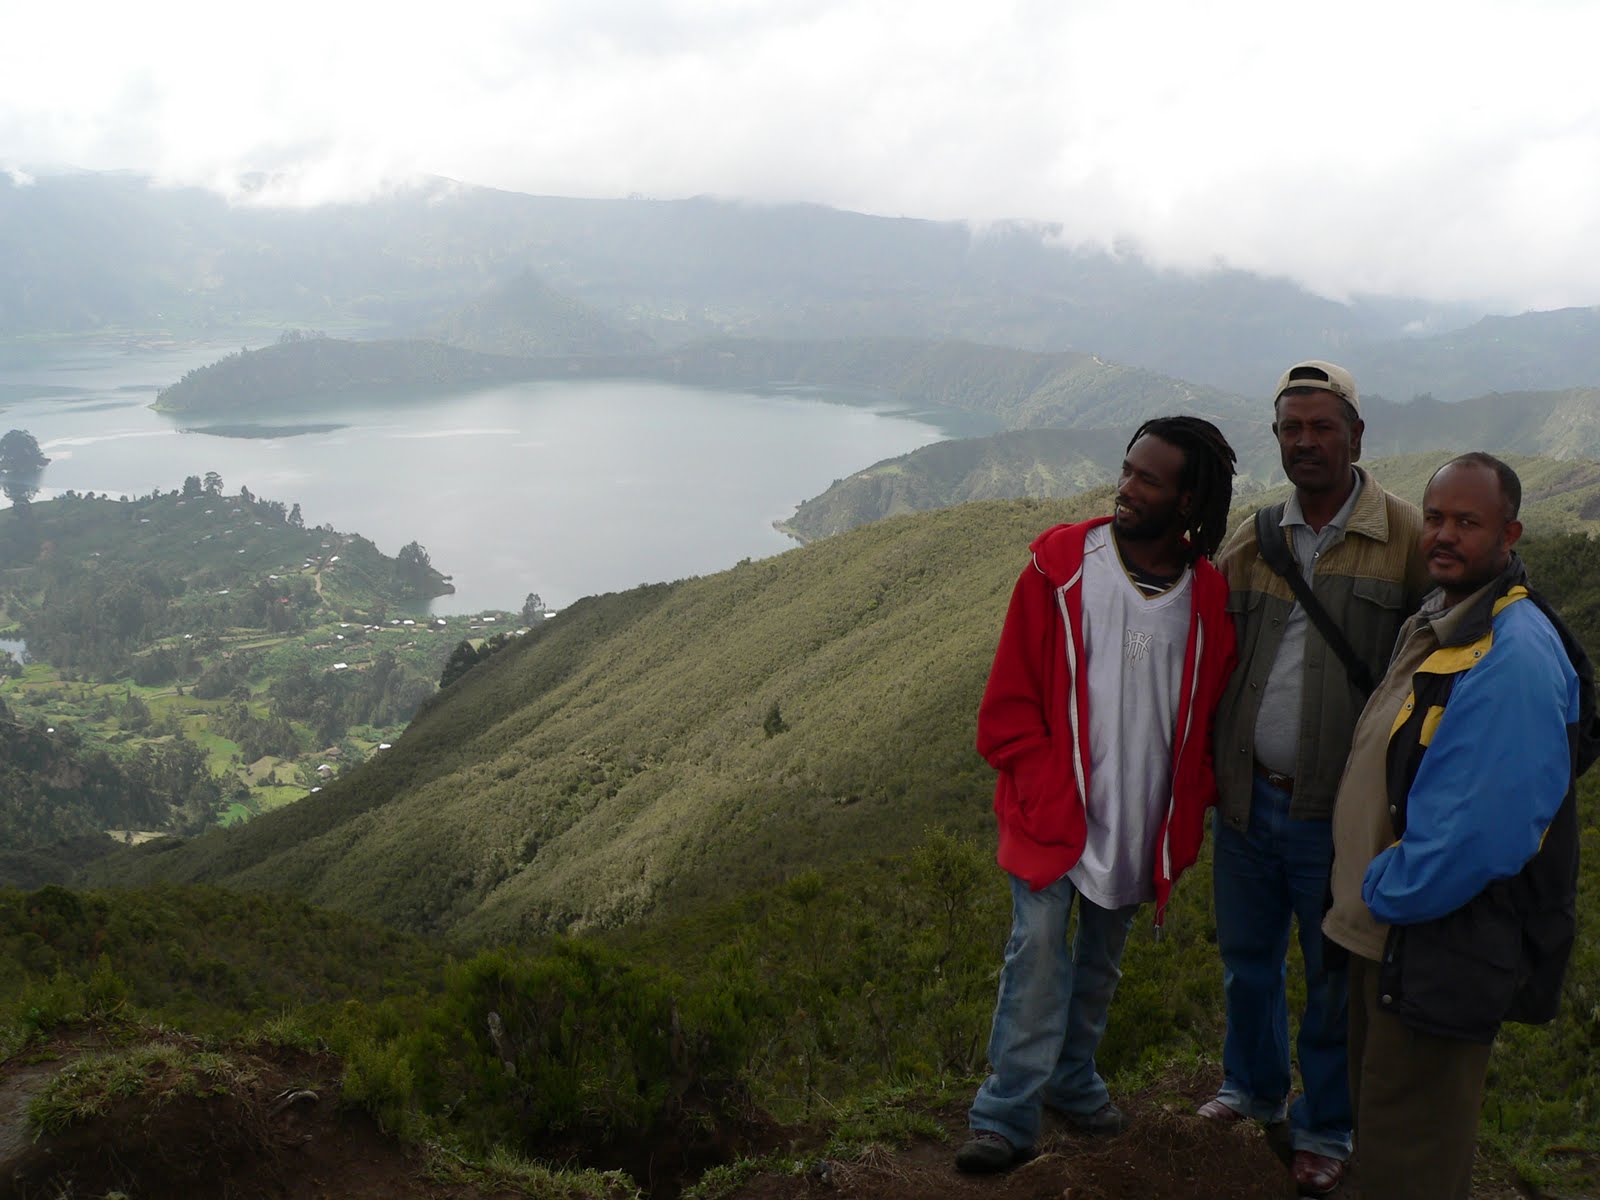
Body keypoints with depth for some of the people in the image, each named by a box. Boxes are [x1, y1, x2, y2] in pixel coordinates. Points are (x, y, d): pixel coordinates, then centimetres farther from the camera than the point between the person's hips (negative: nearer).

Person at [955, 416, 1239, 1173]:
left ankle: (1072, 1079, 37)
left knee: (1102, 959, 17)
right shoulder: (1059, 568, -11)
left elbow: (1208, 720, 7)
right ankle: (1006, 1118, 4)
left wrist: (1187, 815, -1)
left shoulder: (1209, 599, -5)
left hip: (1142, 821, 3)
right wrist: (1051, 800, -13)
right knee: (1038, 950, -6)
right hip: (1052, 818, -3)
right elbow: (1008, 705, -8)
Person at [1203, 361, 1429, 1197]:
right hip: (1247, 798, 4)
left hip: (1337, 811, -4)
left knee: (1334, 979, 12)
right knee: (1247, 960, 21)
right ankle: (1254, 1089, 45)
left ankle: (1325, 1130, 32)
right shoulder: (1252, 540, 4)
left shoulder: (1406, 538, -9)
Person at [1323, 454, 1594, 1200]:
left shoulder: (1513, 655, -24)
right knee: (1378, 1113, 24)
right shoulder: (1438, 622, 9)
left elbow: (1481, 828, -29)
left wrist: (1386, 895, -16)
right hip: (1390, 929, 10)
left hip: (1442, 949, -10)